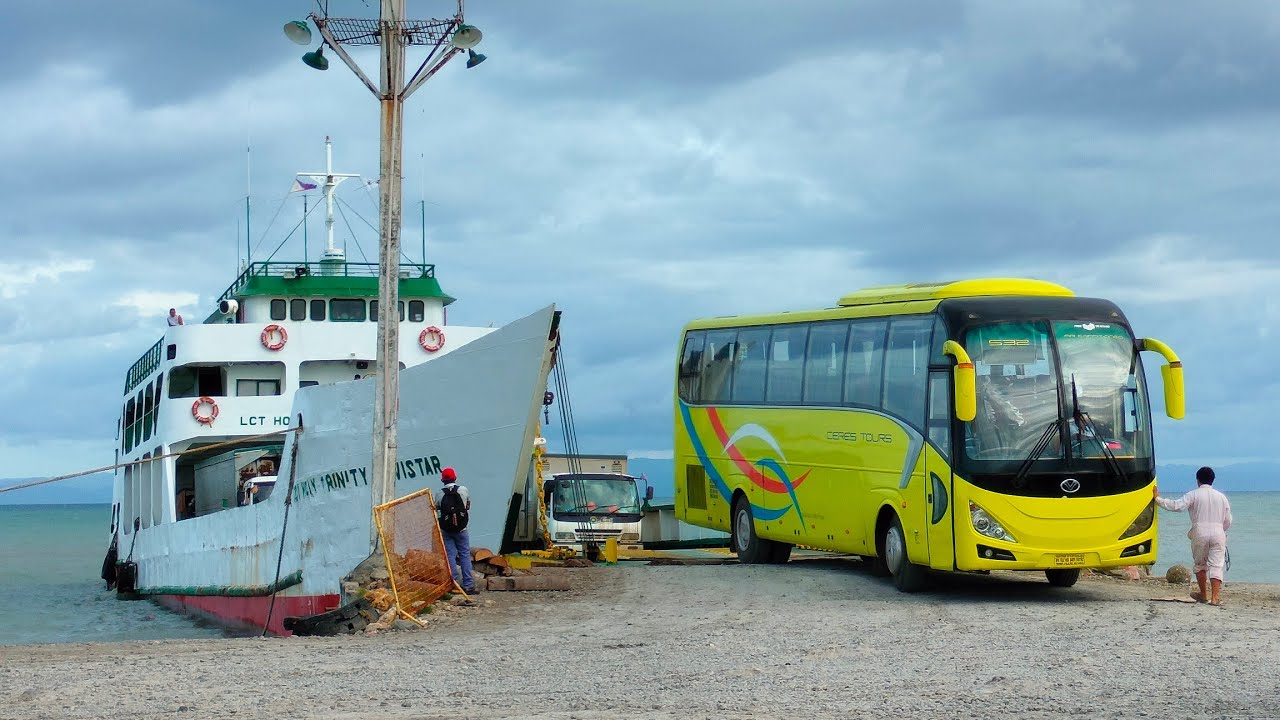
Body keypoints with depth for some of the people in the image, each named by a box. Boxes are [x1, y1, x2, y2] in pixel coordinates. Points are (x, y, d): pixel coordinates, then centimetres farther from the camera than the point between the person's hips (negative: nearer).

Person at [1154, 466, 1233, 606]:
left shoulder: (1193, 495, 0)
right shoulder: (1221, 497, 10)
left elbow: (1177, 506, -12)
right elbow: (1228, 521, 15)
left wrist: (1158, 499, -3)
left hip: (1200, 533, -1)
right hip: (1218, 534, 1)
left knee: (1200, 564, 16)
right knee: (1216, 565, -3)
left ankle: (1203, 595, 24)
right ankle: (1215, 597, -15)